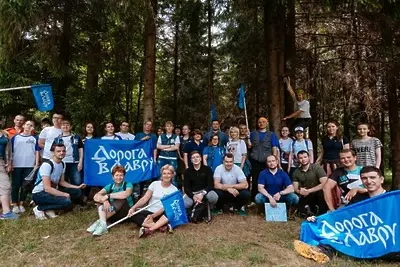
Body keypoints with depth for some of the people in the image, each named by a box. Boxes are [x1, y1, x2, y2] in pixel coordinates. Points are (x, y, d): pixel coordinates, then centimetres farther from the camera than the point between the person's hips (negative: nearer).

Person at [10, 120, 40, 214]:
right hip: (17, 165, 0)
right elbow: (10, 150, 7)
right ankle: (15, 205, 11)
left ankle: (21, 204, 16)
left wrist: (36, 164, 0)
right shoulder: (15, 137, 8)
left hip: (29, 166, 1)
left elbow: (36, 152, 7)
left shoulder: (35, 138, 10)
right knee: (16, 185, 2)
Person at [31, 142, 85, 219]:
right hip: (39, 194, -8)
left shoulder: (63, 164, 4)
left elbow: (61, 182, 13)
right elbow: (47, 188, -26)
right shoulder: (47, 165, -22)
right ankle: (39, 208, -6)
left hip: (53, 190, 9)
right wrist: (65, 194, -24)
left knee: (77, 192, -5)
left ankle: (49, 208, 1)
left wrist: (77, 187, 2)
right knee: (66, 201, -28)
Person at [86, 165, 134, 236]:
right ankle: (103, 224, -38)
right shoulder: (110, 186, 4)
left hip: (125, 213, -3)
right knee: (99, 198, -15)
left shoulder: (128, 185, -6)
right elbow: (96, 196, -13)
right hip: (112, 215, 4)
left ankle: (99, 221, -31)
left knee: (121, 199, -30)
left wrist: (108, 196, -25)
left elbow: (125, 194, -32)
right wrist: (105, 201, -34)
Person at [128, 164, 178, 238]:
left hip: (161, 214, -2)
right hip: (149, 211, 2)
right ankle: (161, 226, -36)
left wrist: (153, 216, -24)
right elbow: (144, 199, -2)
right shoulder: (155, 184, 5)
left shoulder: (174, 189, -1)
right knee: (133, 215, -26)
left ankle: (150, 229, -40)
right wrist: (133, 207, -19)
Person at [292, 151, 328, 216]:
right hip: (306, 197, 3)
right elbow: (295, 188, 1)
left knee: (322, 191, -36)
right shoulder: (296, 172, 2)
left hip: (318, 194, -3)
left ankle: (322, 213, -11)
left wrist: (309, 191, -22)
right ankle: (313, 208, 15)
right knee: (303, 212, -19)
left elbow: (325, 183, -20)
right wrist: (299, 191, -24)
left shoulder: (317, 168, -10)